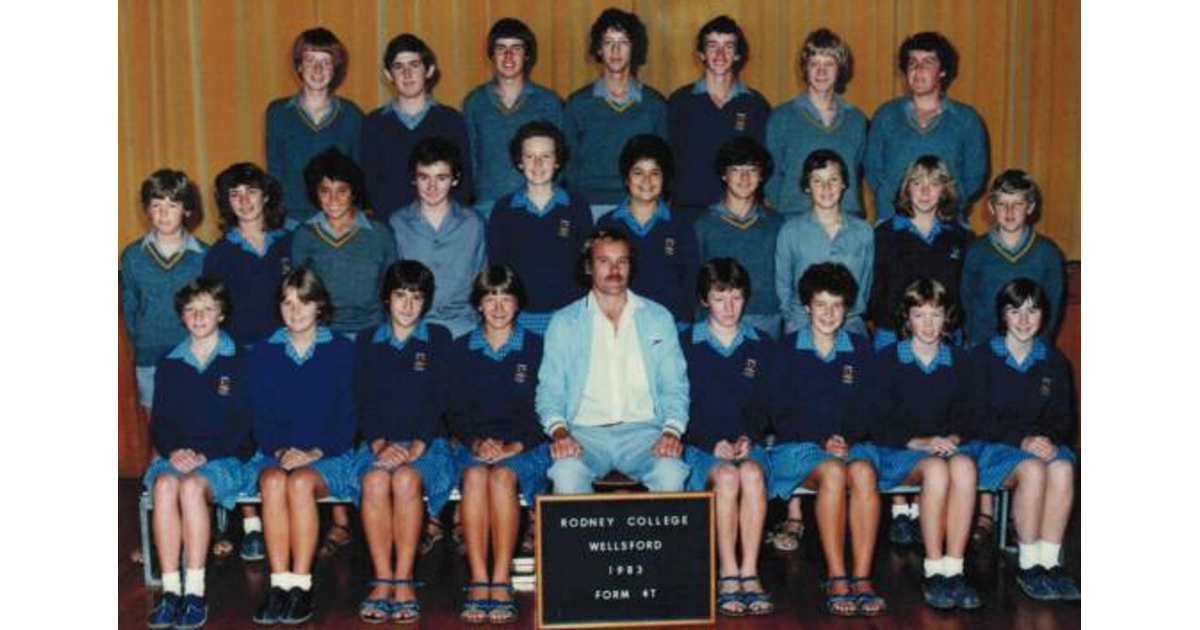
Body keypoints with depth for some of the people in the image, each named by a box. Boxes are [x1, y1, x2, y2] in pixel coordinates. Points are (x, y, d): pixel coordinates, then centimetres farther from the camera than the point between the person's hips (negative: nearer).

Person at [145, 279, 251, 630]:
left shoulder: (238, 363, 6)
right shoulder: (169, 365, 17)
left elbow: (243, 426, 0)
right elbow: (159, 424, 13)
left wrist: (204, 455, -13)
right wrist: (173, 451, -9)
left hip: (223, 459, -3)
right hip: (174, 457, 3)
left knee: (192, 486, -35)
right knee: (165, 485, -32)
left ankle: (195, 592, -32)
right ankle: (170, 591, -32)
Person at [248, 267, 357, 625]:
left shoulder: (341, 351, 5)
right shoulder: (264, 355, 13)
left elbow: (346, 418, 1)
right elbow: (261, 418, 7)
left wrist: (315, 452, -14)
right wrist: (280, 450, -12)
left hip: (329, 455, -2)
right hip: (275, 454, 2)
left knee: (300, 482, -34)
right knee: (274, 482, -33)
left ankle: (301, 585, -31)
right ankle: (279, 584, -34)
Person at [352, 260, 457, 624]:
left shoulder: (438, 339, 12)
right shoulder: (367, 341, 16)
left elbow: (438, 399, 1)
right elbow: (362, 400, 6)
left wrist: (416, 447, -14)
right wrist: (379, 444, -11)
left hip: (427, 443, -1)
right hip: (379, 442, 1)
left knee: (406, 479, -33)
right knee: (375, 481, -32)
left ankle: (404, 580, -29)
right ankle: (382, 581, -29)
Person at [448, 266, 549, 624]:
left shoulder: (535, 348, 8)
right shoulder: (463, 350, 14)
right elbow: (456, 412, 10)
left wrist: (513, 447, -12)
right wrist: (477, 442, -10)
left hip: (526, 447, -1)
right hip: (475, 445, 1)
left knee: (502, 476, -34)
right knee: (475, 475, -33)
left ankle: (502, 582, -32)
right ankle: (478, 582, -34)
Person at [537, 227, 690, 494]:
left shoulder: (659, 318, 15)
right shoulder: (564, 322, 13)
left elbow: (675, 387, 12)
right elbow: (549, 390, 8)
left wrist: (672, 431, -7)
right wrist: (559, 431, -13)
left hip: (643, 429, 1)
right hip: (585, 431, -1)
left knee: (671, 472, -31)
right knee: (566, 472, -34)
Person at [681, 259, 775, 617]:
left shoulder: (762, 348, 14)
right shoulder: (686, 345, 7)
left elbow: (763, 405, 9)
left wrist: (746, 439, -10)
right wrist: (714, 443, -13)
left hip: (747, 444, 2)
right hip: (699, 446, -1)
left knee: (752, 473, -33)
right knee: (727, 476, -34)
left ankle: (749, 573, -33)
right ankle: (727, 575, -30)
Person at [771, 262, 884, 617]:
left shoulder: (859, 350, 16)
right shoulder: (787, 350, 8)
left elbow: (863, 410, 11)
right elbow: (782, 414, 2)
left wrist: (845, 439, -9)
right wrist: (823, 442, -11)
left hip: (849, 444, 2)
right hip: (796, 445, -2)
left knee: (864, 471, -32)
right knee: (833, 471, -35)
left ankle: (862, 577, -33)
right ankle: (837, 579, -34)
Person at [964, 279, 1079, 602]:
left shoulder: (1055, 361, 14)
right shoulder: (982, 357, 2)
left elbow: (1063, 417, 10)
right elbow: (981, 420, -6)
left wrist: (1048, 438, -13)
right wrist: (1022, 439, -20)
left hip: (1044, 442, 3)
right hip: (992, 446, -3)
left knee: (1063, 468, -31)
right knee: (1032, 469, -34)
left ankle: (1050, 561, -27)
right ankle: (1027, 563, -24)